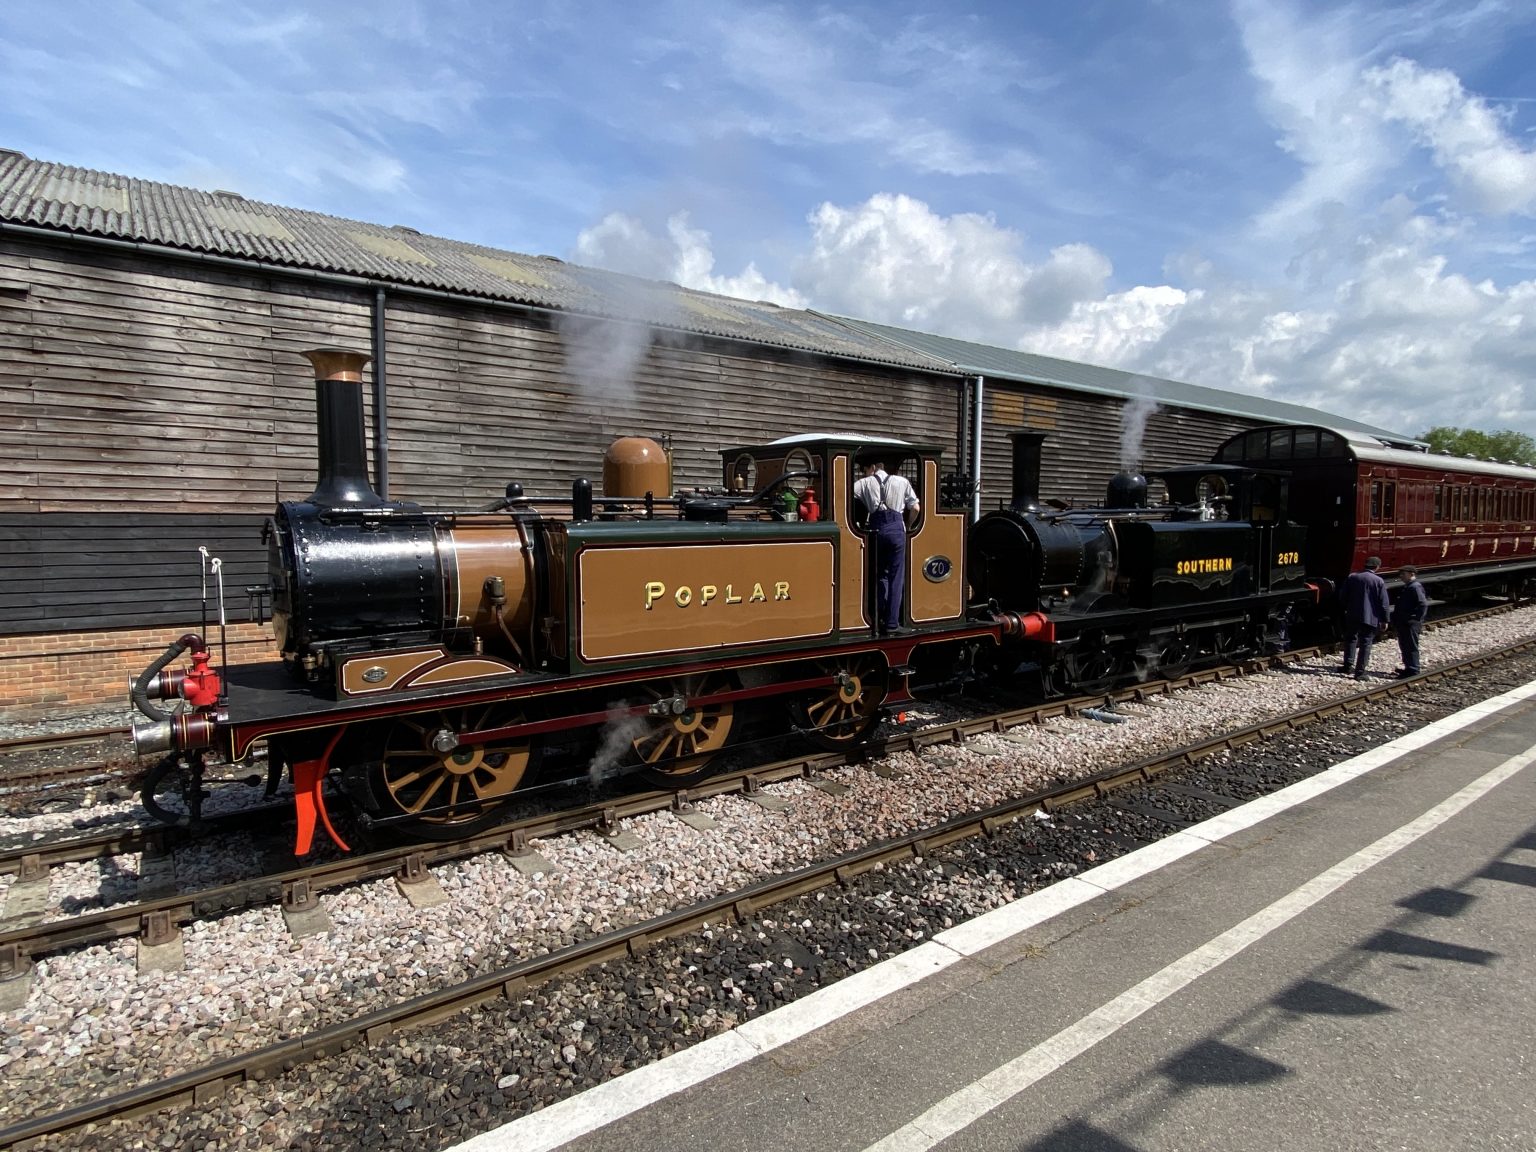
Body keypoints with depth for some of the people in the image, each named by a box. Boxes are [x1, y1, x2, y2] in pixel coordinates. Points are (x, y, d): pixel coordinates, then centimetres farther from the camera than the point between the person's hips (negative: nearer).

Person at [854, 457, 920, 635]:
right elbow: (915, 508, 10)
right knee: (896, 577, 3)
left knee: (880, 574, 16)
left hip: (876, 530, 1)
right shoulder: (901, 481, 14)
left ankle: (880, 619, 14)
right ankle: (892, 622, 0)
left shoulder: (865, 483, 10)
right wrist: (907, 527, 22)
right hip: (896, 528, -1)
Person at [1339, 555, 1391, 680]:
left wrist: (1345, 610, 20)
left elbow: (1344, 596, 7)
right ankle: (1360, 672, 2)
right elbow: (1384, 603, -6)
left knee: (1351, 639, 19)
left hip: (1352, 616, 3)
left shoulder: (1351, 577, 1)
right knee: (1365, 644, 3)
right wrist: (1384, 619, 2)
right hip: (1371, 618, -2)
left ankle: (1348, 665, 16)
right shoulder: (1379, 581, -7)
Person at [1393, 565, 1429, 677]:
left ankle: (1413, 670, 0)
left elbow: (1423, 604, -23)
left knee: (1411, 647, -5)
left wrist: (1417, 619, -22)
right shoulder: (1406, 587, 17)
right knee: (1404, 646, 17)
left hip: (1411, 624, -10)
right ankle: (1408, 668, 27)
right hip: (1403, 623, 10)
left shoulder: (1416, 587, -14)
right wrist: (1397, 619, 19)